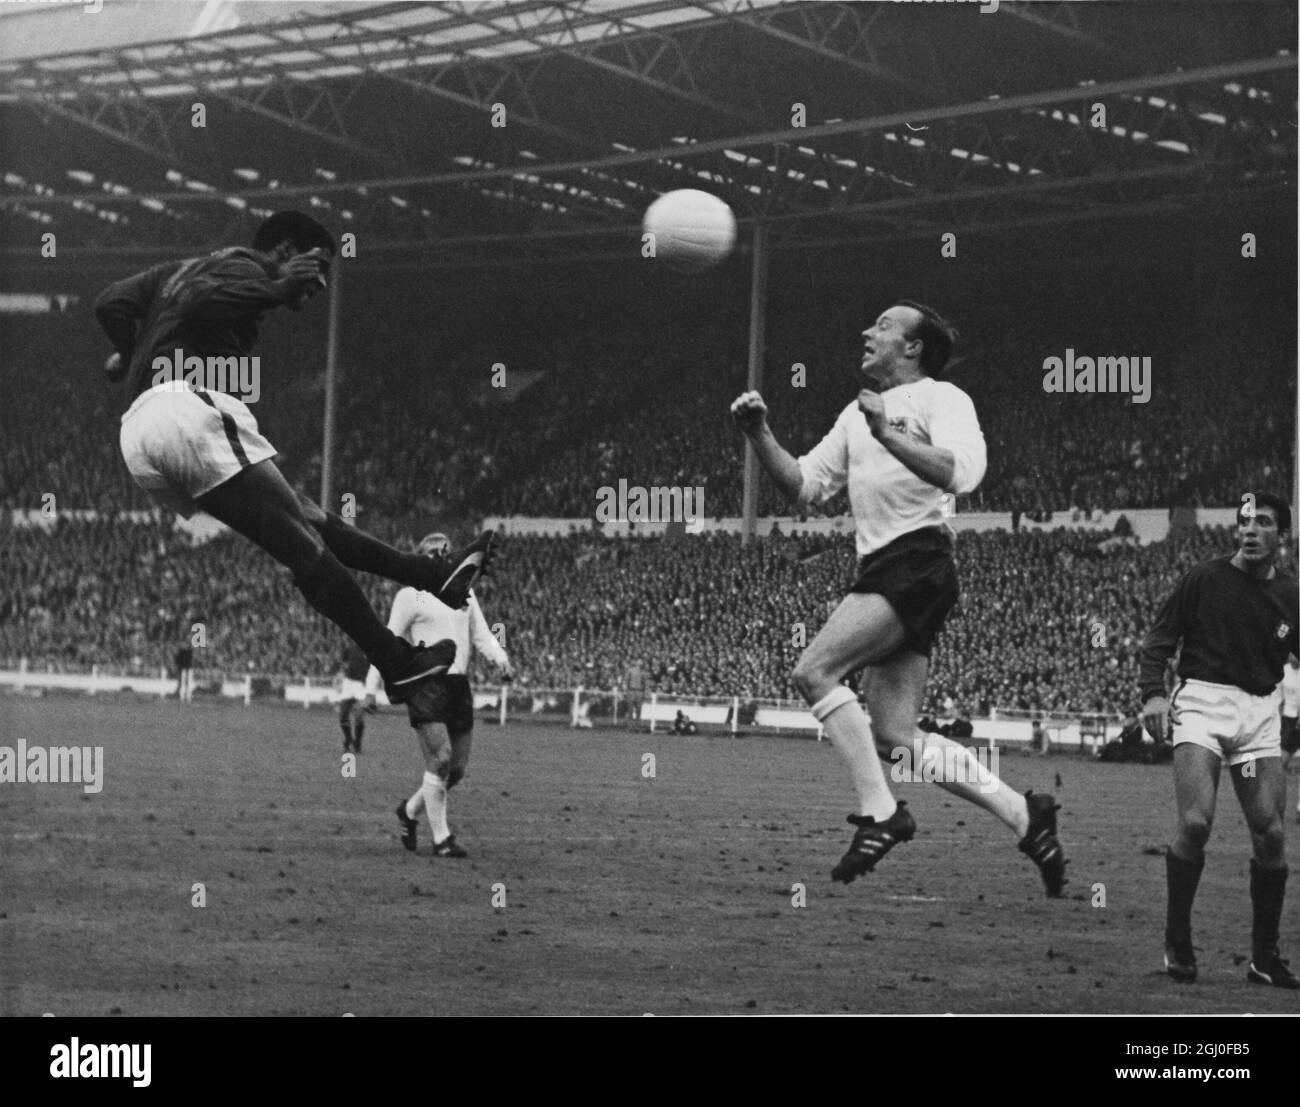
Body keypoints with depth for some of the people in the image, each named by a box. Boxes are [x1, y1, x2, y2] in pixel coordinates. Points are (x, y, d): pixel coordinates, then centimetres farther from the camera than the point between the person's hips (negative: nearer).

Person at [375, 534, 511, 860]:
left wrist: (500, 658, -7)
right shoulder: (411, 596, 0)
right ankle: (441, 839, -7)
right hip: (425, 684, -6)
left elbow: (481, 635, 14)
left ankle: (410, 811, 30)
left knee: (457, 768, 7)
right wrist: (370, 688, -7)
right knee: (439, 762, -14)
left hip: (459, 685, 6)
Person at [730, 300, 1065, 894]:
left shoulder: (940, 398, -1)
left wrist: (888, 433, -24)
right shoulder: (858, 414, 26)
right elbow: (803, 486, 22)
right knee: (893, 736, 0)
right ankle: (1024, 815, 6)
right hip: (881, 570, 9)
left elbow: (960, 471, -20)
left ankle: (879, 812, -18)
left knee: (813, 670, -20)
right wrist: (760, 435, 9)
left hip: (917, 561, -9)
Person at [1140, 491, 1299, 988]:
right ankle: (1176, 943, -6)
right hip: (1203, 702, -3)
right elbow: (1159, 639, 2)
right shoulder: (1203, 579, 0)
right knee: (1195, 822, -19)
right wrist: (1153, 693, -12)